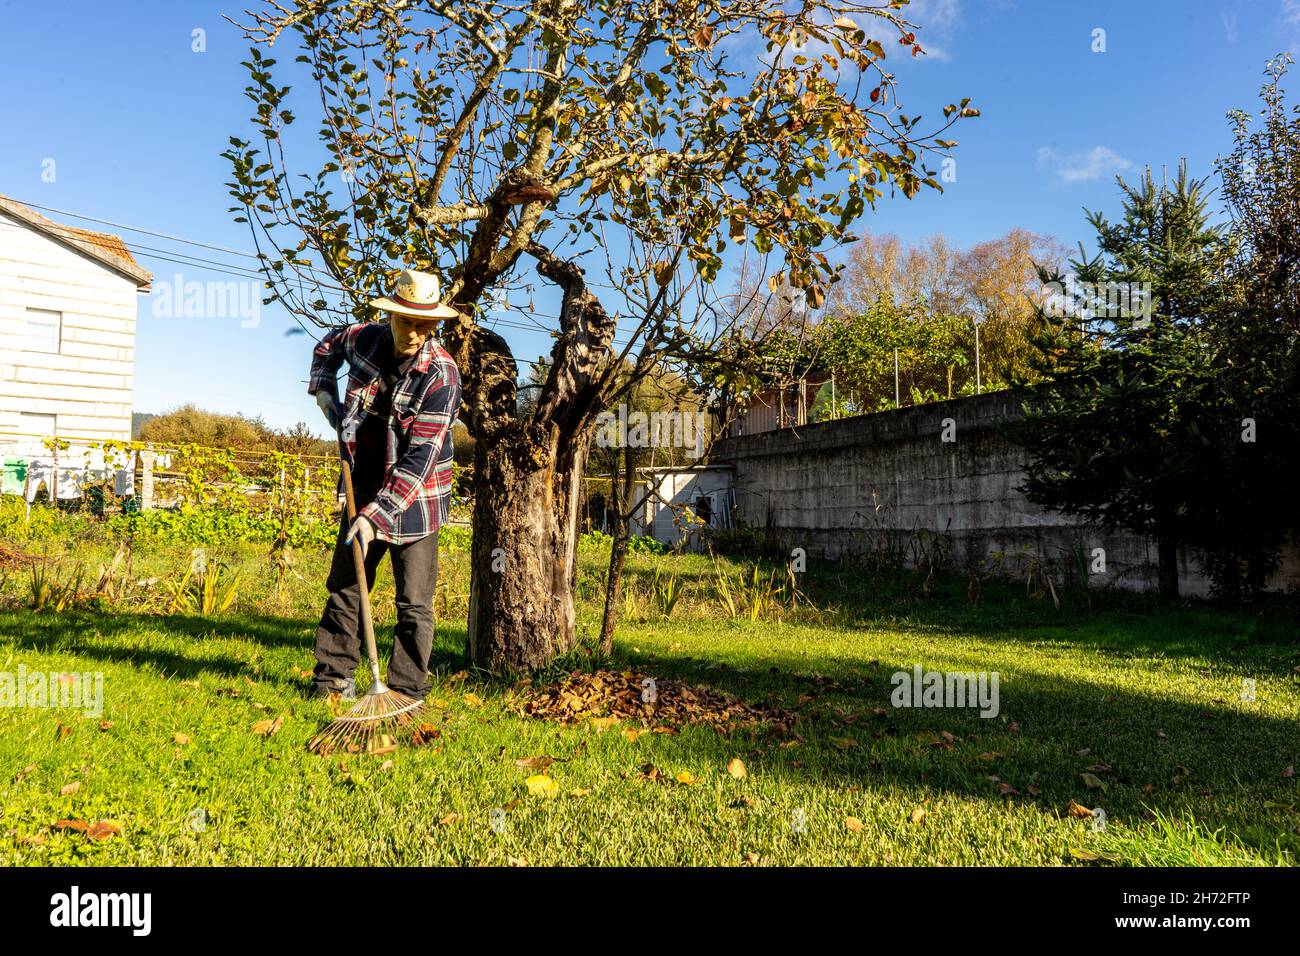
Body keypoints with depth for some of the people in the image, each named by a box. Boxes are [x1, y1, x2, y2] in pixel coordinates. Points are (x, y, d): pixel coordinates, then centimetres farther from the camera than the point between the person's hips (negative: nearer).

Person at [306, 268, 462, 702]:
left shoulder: (442, 375, -20)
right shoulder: (365, 337, -3)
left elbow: (420, 458, -24)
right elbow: (329, 343, 24)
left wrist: (378, 514, -28)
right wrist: (324, 393, 8)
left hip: (413, 499, -5)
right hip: (364, 489, 5)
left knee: (414, 602, 0)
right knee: (344, 586, 11)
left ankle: (406, 692, 10)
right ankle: (332, 678, 24)